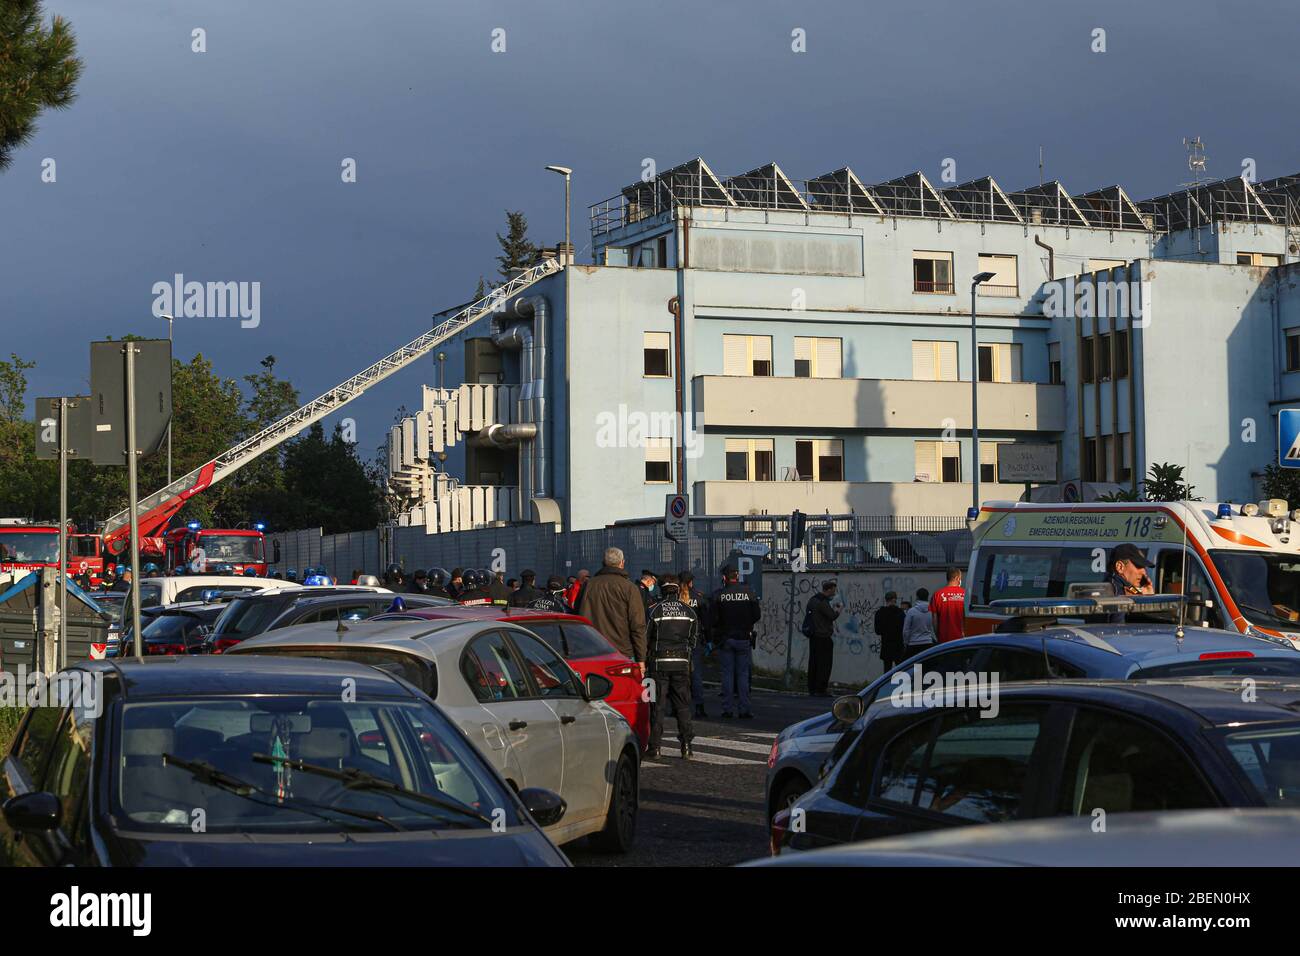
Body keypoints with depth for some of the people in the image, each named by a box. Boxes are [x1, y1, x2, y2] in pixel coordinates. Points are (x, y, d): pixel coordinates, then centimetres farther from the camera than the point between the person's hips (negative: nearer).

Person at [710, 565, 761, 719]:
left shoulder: (719, 595, -6)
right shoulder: (748, 593, -5)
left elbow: (712, 619, -7)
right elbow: (757, 615, -1)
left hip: (726, 638, 0)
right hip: (744, 637, 0)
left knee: (727, 673, 7)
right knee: (743, 674, 4)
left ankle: (728, 709, 5)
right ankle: (744, 709, 1)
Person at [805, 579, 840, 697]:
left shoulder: (812, 599, 13)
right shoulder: (823, 602, -17)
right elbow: (832, 616, -20)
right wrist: (837, 611, 2)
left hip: (813, 636, 9)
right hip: (824, 636, -9)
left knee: (813, 662, 11)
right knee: (824, 664, -4)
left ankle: (811, 689, 14)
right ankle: (821, 689, -5)